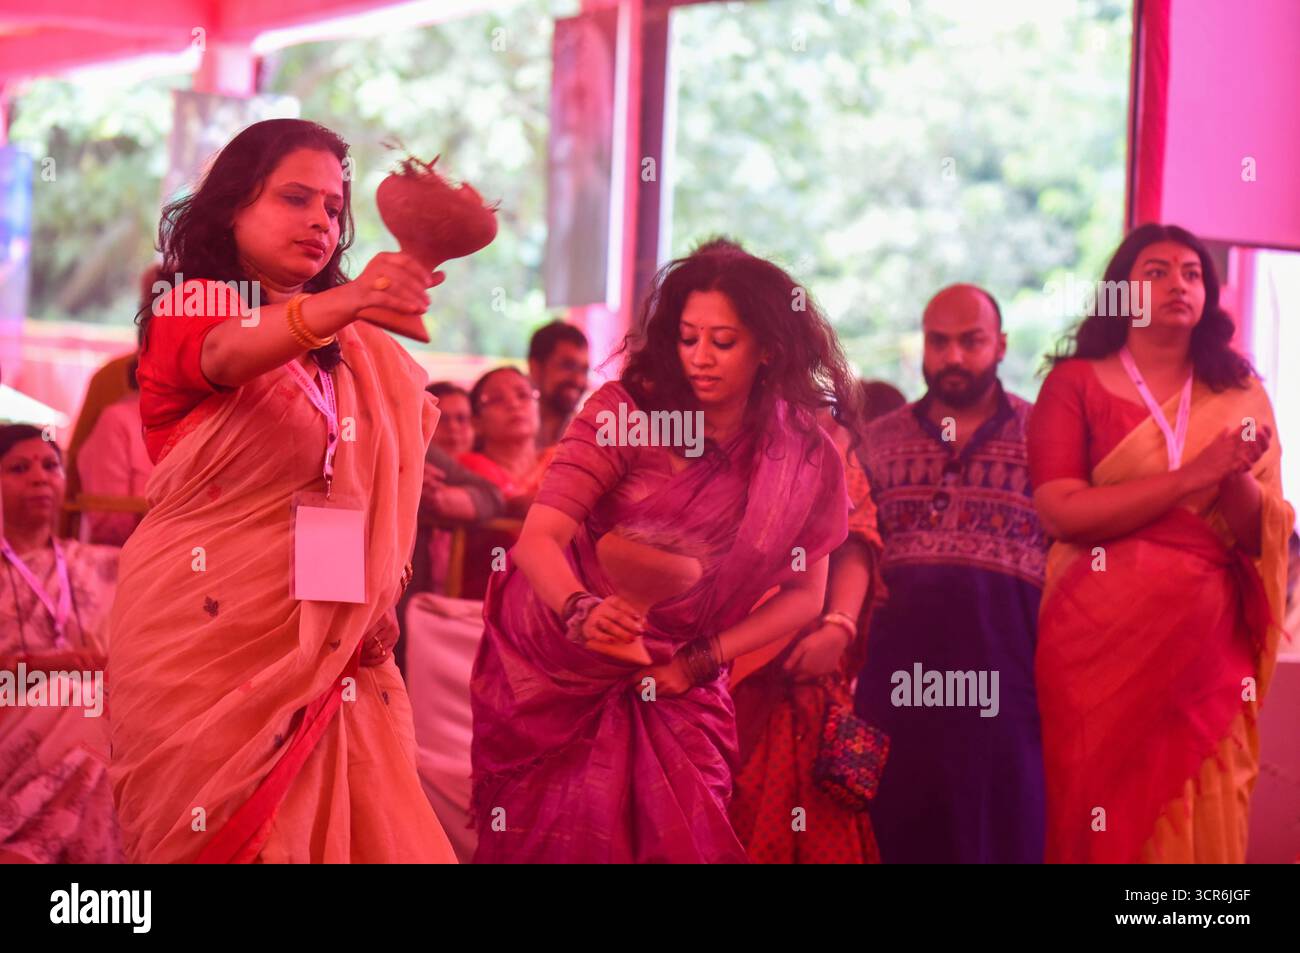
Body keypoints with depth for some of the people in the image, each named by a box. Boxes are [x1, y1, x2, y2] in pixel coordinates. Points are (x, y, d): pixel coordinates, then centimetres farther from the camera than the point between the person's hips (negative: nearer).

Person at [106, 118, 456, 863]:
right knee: (225, 832, -3)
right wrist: (348, 301, -48)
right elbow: (231, 353, -27)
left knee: (355, 825, 1)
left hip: (331, 650, 5)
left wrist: (381, 596, -2)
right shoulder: (191, 312, -5)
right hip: (209, 637, -5)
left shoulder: (356, 354, 13)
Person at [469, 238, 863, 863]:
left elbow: (805, 594, 2)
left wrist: (703, 659, -10)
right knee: (557, 846, 2)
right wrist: (581, 612, -43)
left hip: (673, 689, 2)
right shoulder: (626, 410, -15)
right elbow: (540, 538, -23)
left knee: (680, 843, -4)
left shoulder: (805, 459, -6)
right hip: (556, 665, -2)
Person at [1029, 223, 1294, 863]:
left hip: (1209, 646, 3)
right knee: (1104, 824, 3)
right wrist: (1194, 475, -15)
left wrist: (1236, 477, -15)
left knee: (1201, 825, 4)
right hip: (1102, 644, -3)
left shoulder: (1239, 397, 10)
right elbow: (1060, 511, -13)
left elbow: (1263, 536, 5)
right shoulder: (1075, 383, 1)